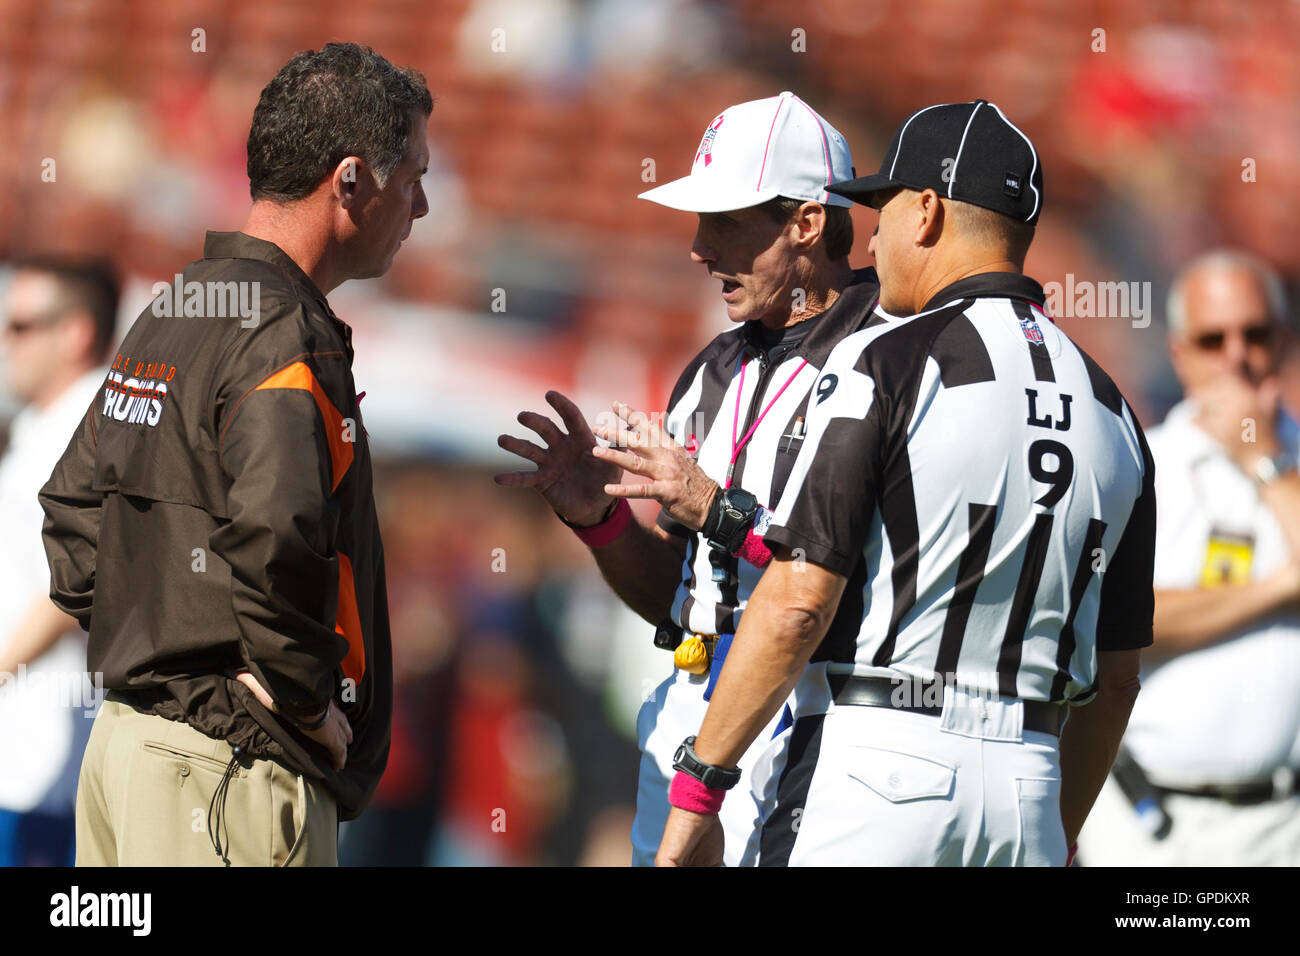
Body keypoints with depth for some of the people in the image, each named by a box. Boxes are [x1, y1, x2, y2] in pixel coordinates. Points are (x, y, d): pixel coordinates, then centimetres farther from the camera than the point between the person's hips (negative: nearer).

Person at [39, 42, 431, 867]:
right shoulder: (286, 338, -15)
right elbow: (272, 542, -31)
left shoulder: (166, 319, 14)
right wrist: (308, 697, -18)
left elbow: (73, 507, 24)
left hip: (125, 737, 9)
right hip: (232, 769, -9)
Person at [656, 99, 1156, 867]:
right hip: (1026, 788, 6)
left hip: (872, 773, -6)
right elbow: (1117, 674, 15)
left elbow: (799, 600, -14)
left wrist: (699, 786, -10)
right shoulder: (1109, 411, 13)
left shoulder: (887, 364, -6)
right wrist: (1053, 840, 25)